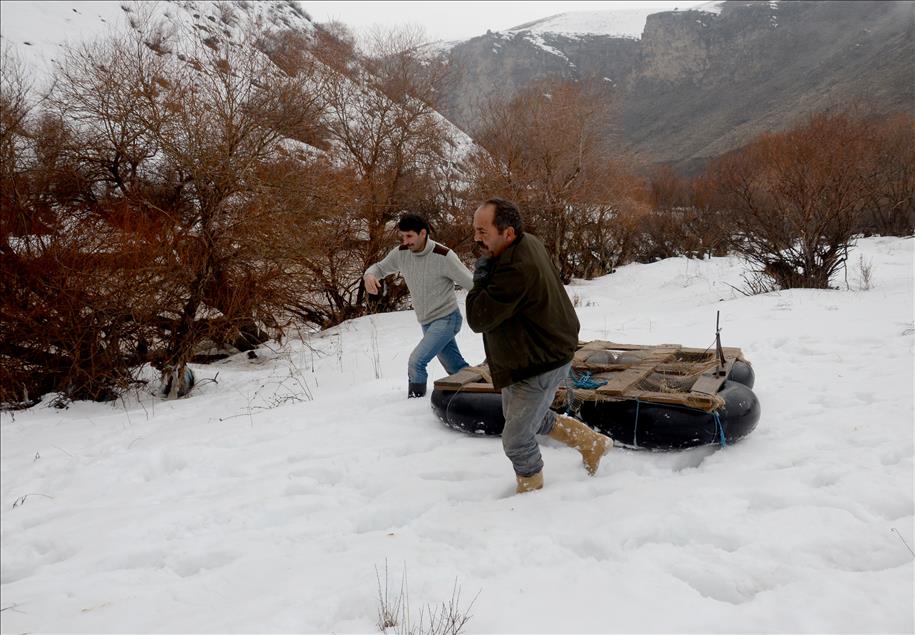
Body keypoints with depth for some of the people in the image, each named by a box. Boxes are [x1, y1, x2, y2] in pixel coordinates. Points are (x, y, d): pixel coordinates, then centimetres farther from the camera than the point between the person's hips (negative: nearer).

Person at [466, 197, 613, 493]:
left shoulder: (517, 270, -35)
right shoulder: (528, 243, -3)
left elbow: (478, 319, -30)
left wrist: (480, 278, -18)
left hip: (540, 366, -10)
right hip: (522, 359, 10)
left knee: (516, 439, 3)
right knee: (526, 417, 27)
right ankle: (593, 443, 39)